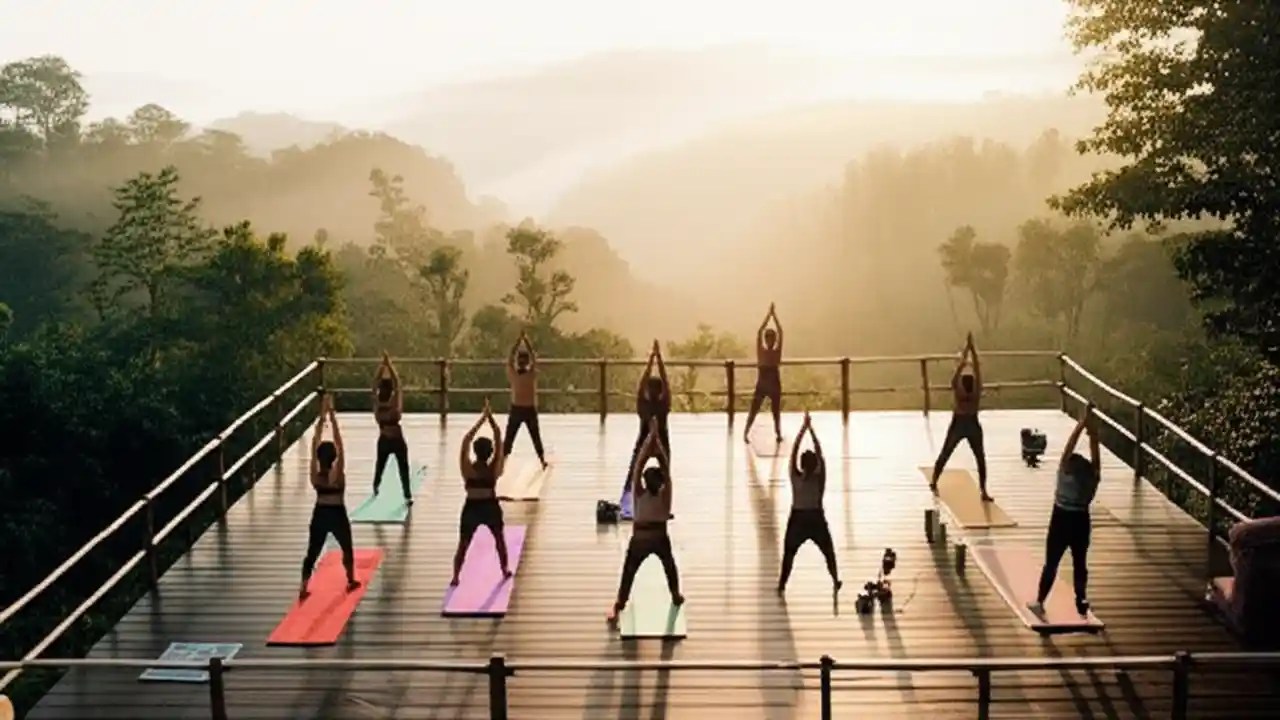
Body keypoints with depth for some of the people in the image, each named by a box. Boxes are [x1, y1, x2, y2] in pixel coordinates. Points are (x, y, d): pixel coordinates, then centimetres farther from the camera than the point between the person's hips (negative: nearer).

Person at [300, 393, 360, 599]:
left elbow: (314, 444, -9)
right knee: (347, 548, 21)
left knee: (312, 553, 7)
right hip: (337, 515, -2)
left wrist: (322, 417, -10)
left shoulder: (315, 475, -11)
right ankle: (351, 581, 35)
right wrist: (332, 416, -22)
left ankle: (303, 588, -1)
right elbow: (339, 443, -21)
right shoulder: (338, 474, -19)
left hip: (319, 515, 2)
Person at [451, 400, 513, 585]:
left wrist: (482, 418, -12)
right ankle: (505, 569, 38)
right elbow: (499, 438, -13)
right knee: (499, 538, 25)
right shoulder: (494, 468, -16)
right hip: (491, 507, 1)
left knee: (463, 545, 11)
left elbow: (467, 439, -13)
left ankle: (455, 577, 9)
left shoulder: (467, 469, -17)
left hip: (472, 508, -1)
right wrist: (490, 417, -13)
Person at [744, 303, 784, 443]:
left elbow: (780, 332, -1)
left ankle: (778, 434, 5)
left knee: (776, 411, 4)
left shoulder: (777, 351, 3)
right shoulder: (761, 351, 1)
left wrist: (774, 315, -3)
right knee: (753, 411, 0)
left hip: (774, 384, 1)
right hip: (761, 385, -1)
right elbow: (759, 332, -4)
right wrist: (769, 315, -6)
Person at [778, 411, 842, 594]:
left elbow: (794, 450, -12)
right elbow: (820, 453, -10)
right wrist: (810, 428, -9)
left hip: (797, 519, 0)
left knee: (788, 553, 11)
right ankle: (835, 581, 21)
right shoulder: (819, 478, -12)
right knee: (829, 551, 20)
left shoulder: (796, 477, -13)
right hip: (816, 519, 0)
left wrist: (804, 427, -12)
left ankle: (782, 584, 6)